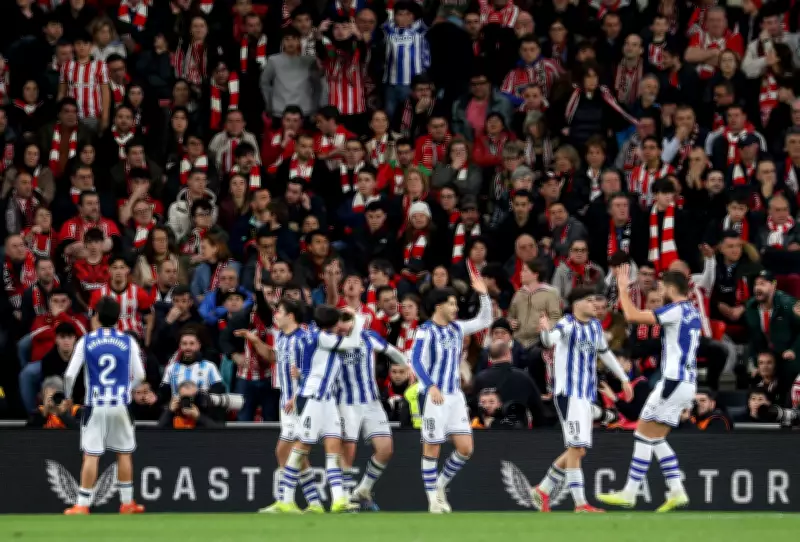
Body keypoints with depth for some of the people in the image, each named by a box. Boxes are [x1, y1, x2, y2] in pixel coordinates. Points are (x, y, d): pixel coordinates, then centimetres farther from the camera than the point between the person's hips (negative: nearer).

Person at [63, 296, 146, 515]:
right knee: (124, 453, 13)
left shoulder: (86, 341, -2)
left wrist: (67, 396, 13)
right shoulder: (128, 342, 1)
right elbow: (139, 375, 2)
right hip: (120, 405, 1)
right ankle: (127, 503, 17)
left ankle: (82, 505, -4)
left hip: (95, 406, -1)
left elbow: (70, 374, -4)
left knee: (91, 456, -2)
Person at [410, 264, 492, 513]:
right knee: (432, 448, -1)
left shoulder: (457, 328, 10)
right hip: (434, 396, -7)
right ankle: (433, 498, 8)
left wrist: (483, 294, 3)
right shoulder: (426, 331, -11)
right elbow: (417, 360, -22)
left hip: (455, 396, 7)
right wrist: (431, 387, -36)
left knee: (465, 448, 1)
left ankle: (440, 485, 19)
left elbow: (484, 320, 18)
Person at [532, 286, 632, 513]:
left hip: (587, 396, 8)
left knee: (577, 450, 12)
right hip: (568, 392, -8)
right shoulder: (567, 324, -11)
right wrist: (545, 329, -55)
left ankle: (543, 490, 25)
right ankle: (580, 504, -11)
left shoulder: (596, 326, 12)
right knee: (576, 448, -12)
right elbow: (549, 339, -32)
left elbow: (604, 352, 27)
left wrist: (624, 378, 27)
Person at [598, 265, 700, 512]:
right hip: (687, 384, 9)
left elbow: (632, 315, -19)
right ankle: (676, 491, 6)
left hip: (673, 381, -9)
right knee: (656, 438, 13)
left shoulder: (676, 310, -13)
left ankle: (629, 494, -6)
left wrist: (623, 287, -6)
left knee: (643, 435, -5)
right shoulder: (693, 313, 14)